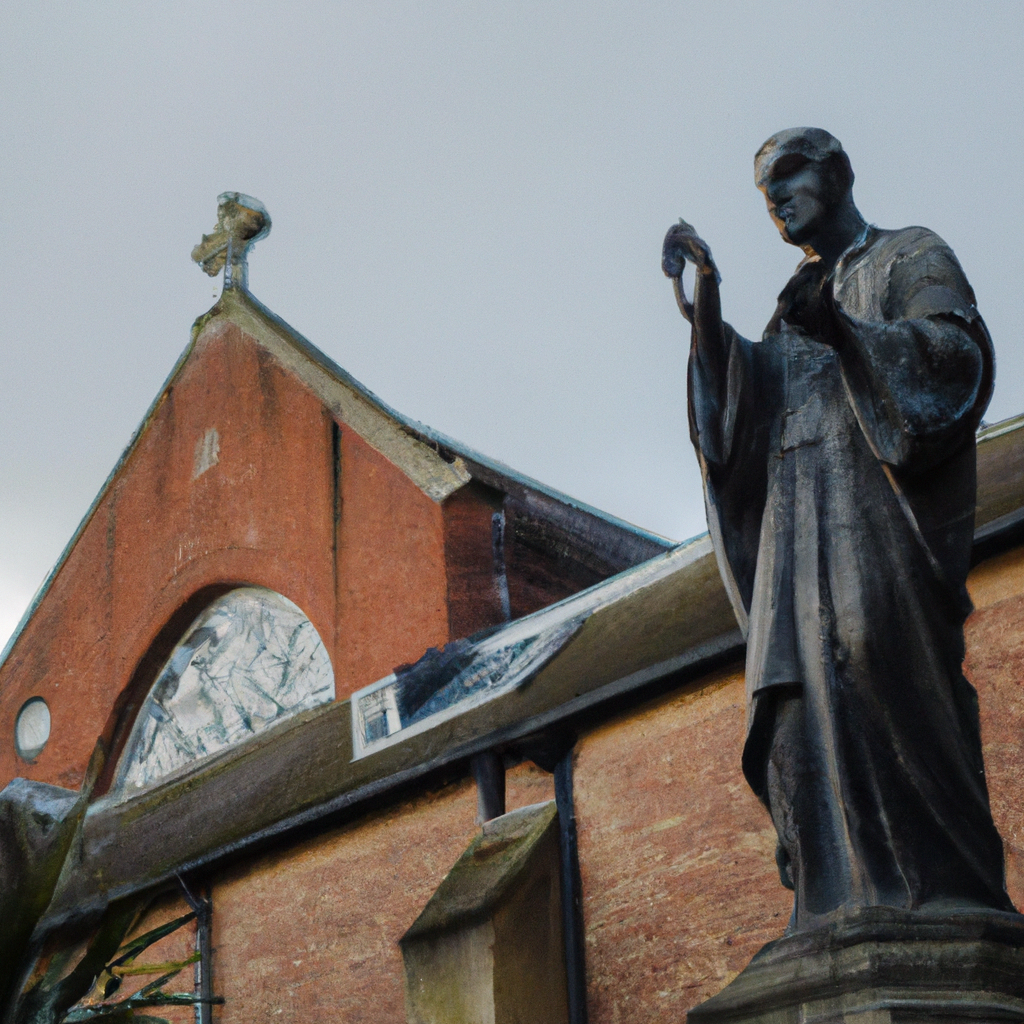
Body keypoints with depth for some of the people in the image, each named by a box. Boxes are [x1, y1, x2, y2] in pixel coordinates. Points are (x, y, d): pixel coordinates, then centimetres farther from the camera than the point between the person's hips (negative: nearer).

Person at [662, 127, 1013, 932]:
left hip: (879, 509, -6)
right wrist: (705, 307, 1)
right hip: (797, 530, 6)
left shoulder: (910, 258, 13)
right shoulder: (791, 310, 30)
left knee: (883, 685, -21)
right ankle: (849, 917, -14)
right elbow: (740, 408, 14)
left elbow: (962, 354, -6)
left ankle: (949, 908, -21)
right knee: (802, 700, -9)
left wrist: (844, 331, -21)